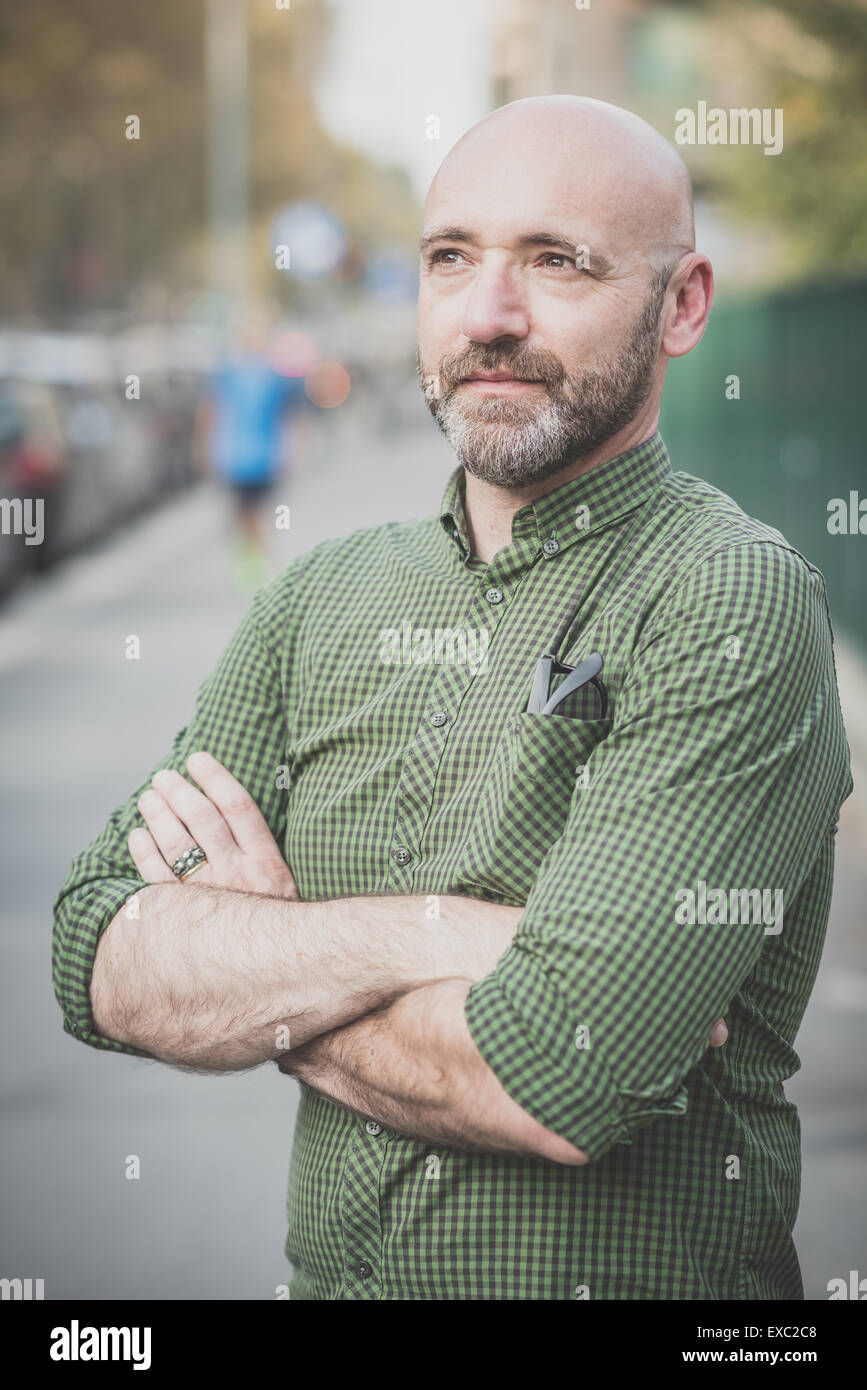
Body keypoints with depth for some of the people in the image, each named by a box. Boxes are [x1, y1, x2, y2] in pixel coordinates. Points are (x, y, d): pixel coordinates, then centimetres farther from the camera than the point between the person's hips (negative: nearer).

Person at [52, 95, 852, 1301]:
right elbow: (102, 964, -7)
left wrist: (254, 983, -10)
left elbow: (561, 1080, -26)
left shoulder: (737, 602, -16)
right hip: (329, 1271, 5)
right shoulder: (320, 599, 2)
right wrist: (437, 933, -21)